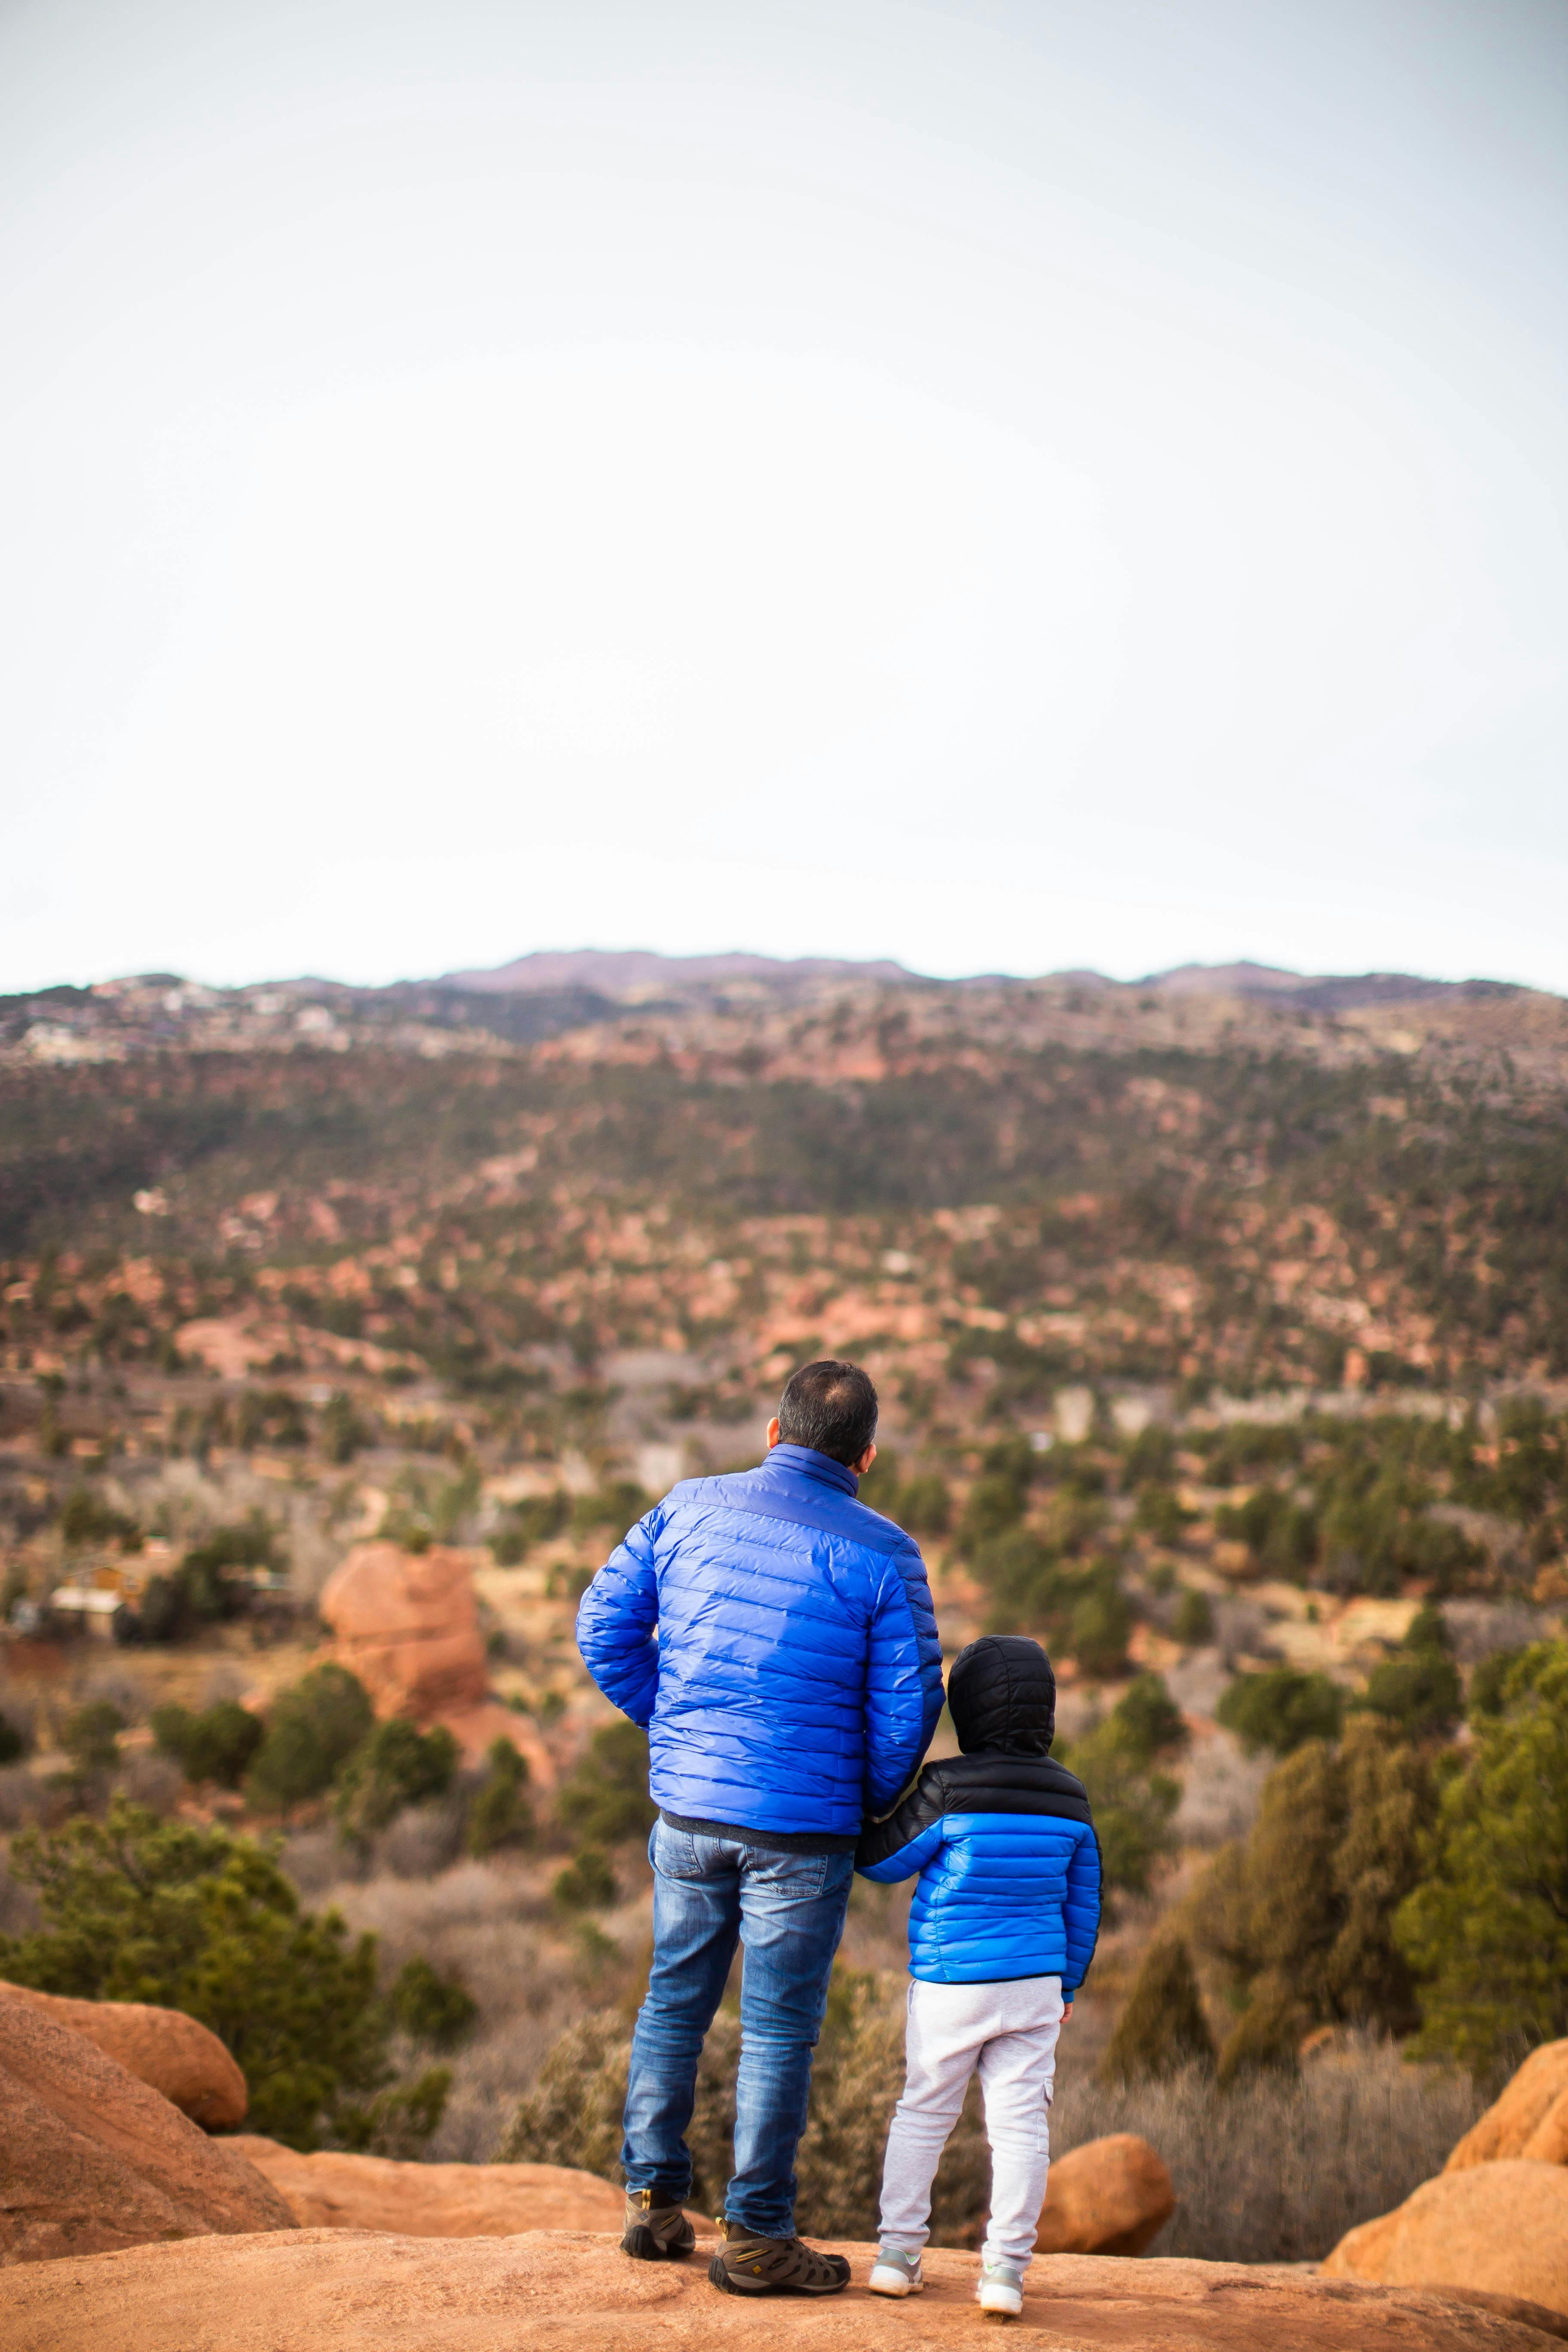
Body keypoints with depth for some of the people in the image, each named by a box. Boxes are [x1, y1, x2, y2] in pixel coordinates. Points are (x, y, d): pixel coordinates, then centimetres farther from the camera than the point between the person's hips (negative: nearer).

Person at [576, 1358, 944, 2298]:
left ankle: (655, 2202, 24)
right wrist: (875, 1806, 9)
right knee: (780, 2026, 6)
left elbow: (606, 1627, 6)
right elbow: (906, 1707, -8)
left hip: (687, 1806, 4)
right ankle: (755, 2236, 12)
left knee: (676, 1999, 18)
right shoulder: (883, 1556, -9)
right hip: (801, 1828, -4)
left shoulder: (688, 1509, 1)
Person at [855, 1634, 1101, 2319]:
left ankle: (898, 2249, 15)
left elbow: (882, 1859, -4)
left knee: (922, 2113, 12)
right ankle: (1006, 2266, 0)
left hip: (948, 1986, -2)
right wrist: (1068, 1982, 20)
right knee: (1020, 2121, 4)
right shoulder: (1069, 1800, 1)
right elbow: (1083, 1903, 9)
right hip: (1035, 1987, 3)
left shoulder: (948, 1790, -15)